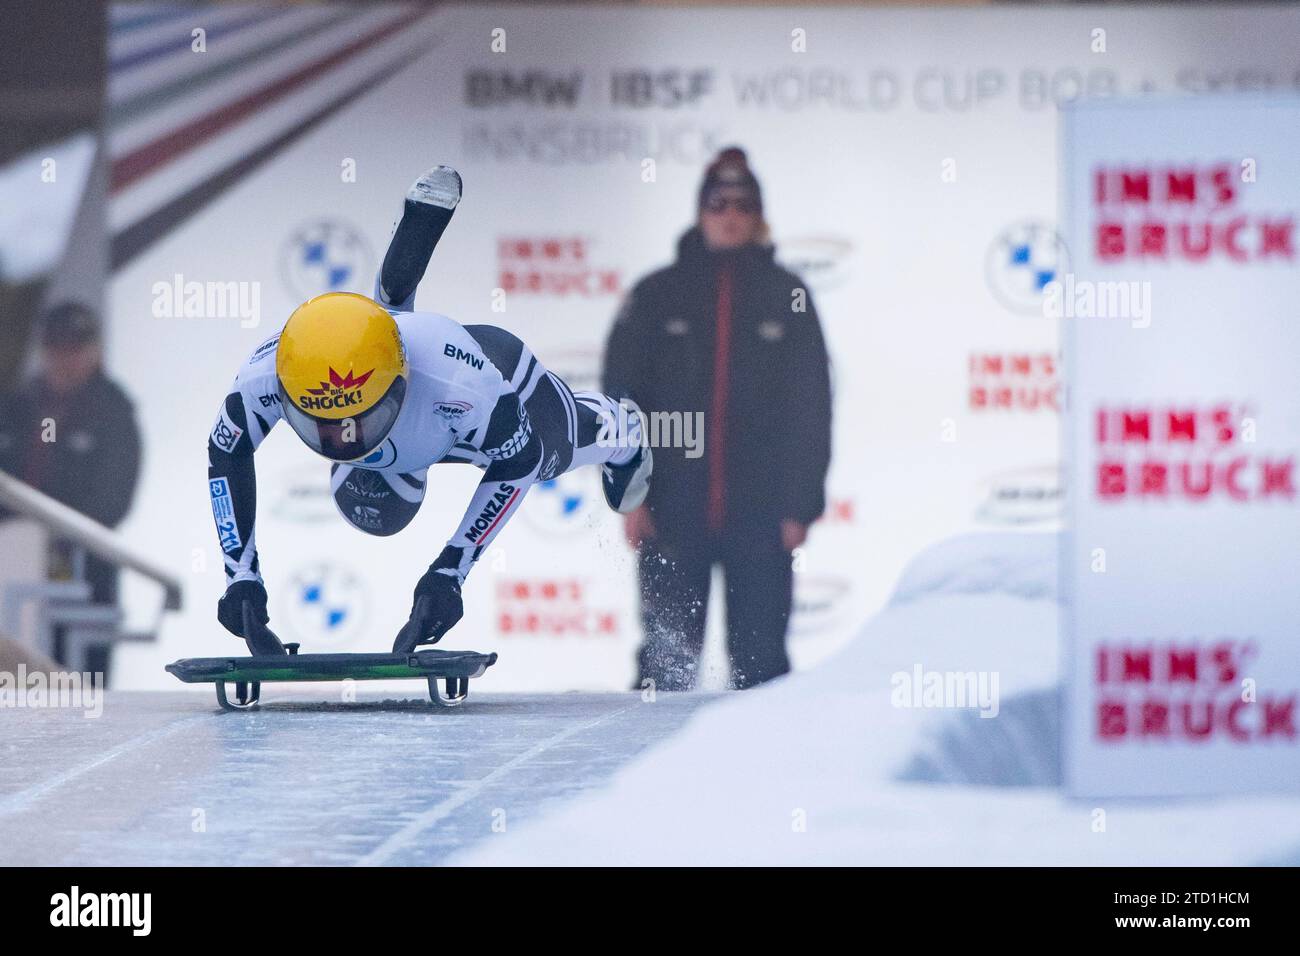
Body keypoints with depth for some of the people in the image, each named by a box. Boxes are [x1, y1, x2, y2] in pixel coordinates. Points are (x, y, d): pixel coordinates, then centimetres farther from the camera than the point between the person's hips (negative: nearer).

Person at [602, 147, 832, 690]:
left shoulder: (788, 298, 8)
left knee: (760, 655, -1)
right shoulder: (658, 295, 7)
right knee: (668, 655, 0)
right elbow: (618, 397, 5)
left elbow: (811, 407, 7)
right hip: (671, 508, 0)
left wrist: (801, 504, -1)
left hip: (760, 509, 0)